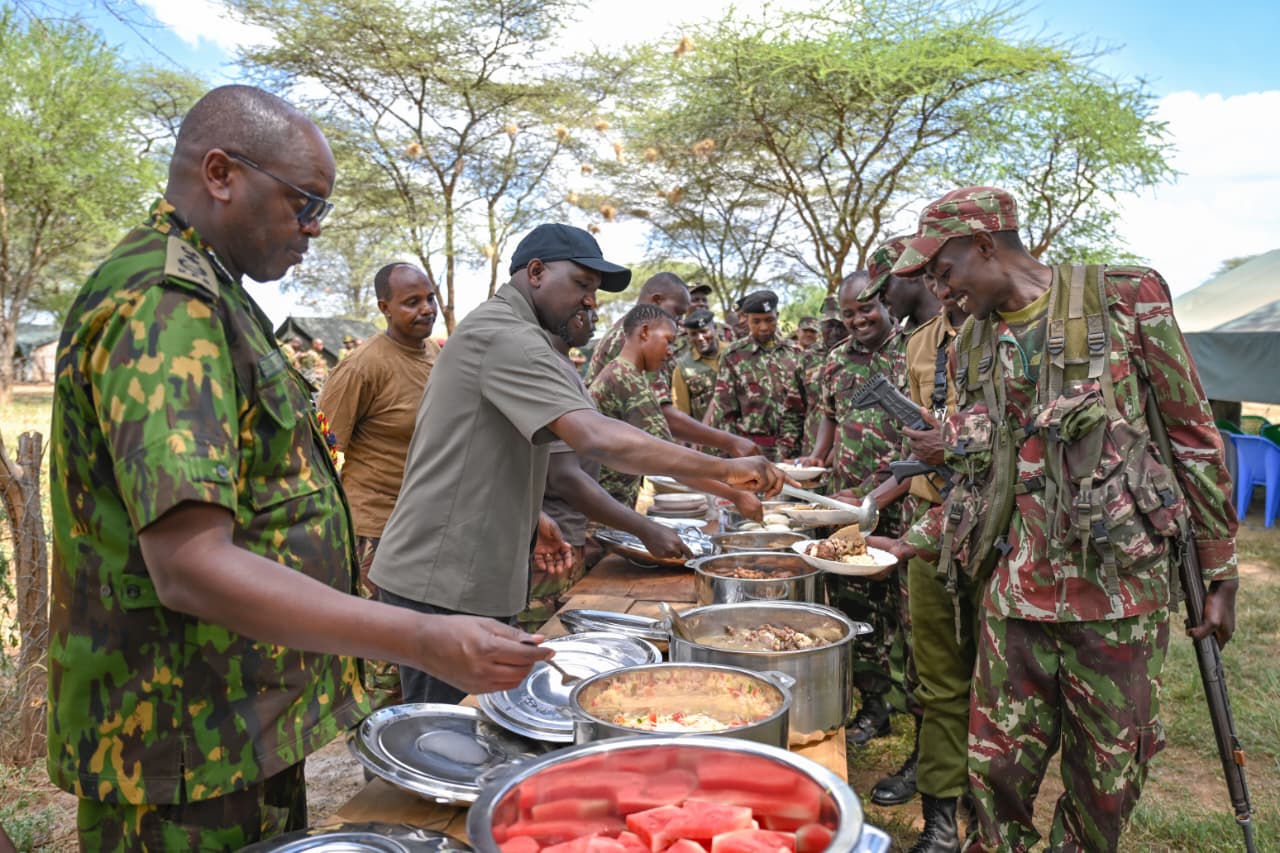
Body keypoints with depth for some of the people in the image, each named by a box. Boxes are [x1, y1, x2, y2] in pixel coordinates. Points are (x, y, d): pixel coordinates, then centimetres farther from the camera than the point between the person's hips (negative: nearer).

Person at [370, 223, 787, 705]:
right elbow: (598, 439, -30)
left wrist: (531, 518, 16)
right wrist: (724, 469, -26)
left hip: (465, 573, 10)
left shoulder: (490, 330, 17)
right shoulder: (506, 336, -18)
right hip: (444, 581, -10)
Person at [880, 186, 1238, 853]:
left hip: (1118, 594, -3)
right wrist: (911, 544, 4)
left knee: (1105, 780, 10)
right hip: (1013, 594, 4)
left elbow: (1196, 441, -2)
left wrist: (1219, 574, -2)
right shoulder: (973, 346, 9)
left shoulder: (1125, 302, -5)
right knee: (996, 768, 8)